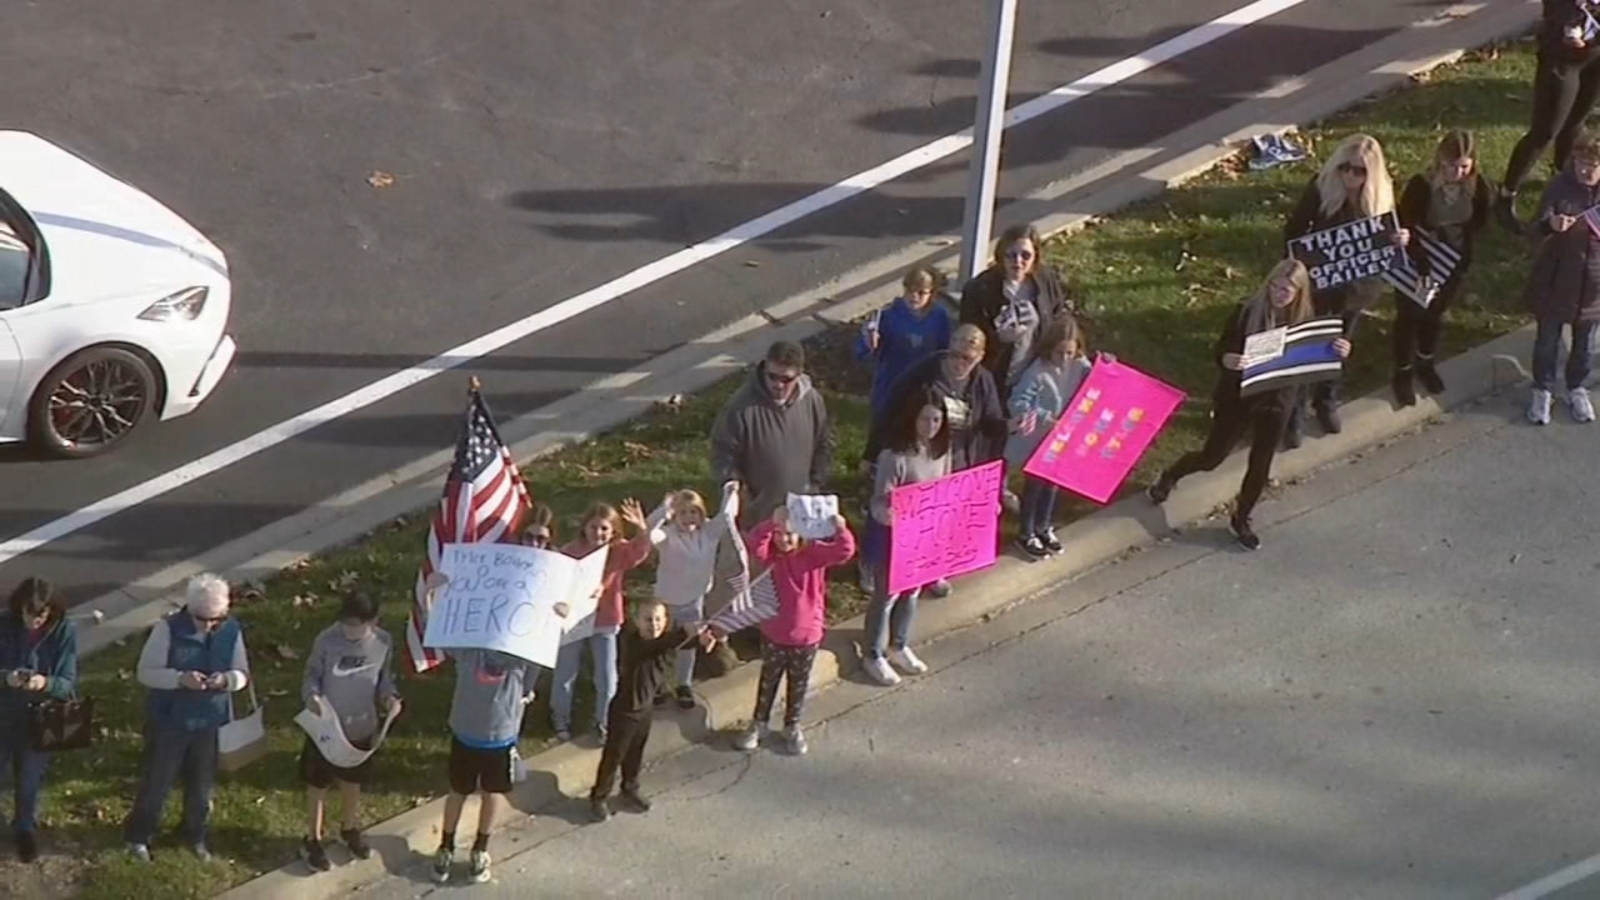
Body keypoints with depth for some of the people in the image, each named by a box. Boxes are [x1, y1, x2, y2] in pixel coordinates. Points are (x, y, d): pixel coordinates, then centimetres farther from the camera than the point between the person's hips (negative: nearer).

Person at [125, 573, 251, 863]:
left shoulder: (231, 631, -10)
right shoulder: (169, 629, -20)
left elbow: (242, 674, -1)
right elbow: (146, 672, -17)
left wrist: (226, 680, -24)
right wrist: (180, 679, -33)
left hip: (210, 722, 3)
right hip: (168, 720, -3)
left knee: (201, 784, 19)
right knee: (156, 781, 11)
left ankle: (195, 836, 42)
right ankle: (138, 835, 33)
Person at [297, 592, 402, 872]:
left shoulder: (383, 642, -14)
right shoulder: (327, 640, -22)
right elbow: (312, 674, -9)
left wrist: (390, 697, -17)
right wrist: (311, 695, -29)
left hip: (361, 729, 3)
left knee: (352, 783, 24)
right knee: (318, 786, 15)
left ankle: (349, 830, 49)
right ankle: (312, 841, 34)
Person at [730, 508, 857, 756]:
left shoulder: (814, 552, -13)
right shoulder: (773, 555, -11)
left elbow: (843, 552, -26)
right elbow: (755, 545, -32)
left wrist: (841, 530, -43)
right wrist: (771, 524, -45)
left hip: (807, 634, 0)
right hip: (774, 633, 1)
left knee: (799, 684, 17)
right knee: (768, 681, 17)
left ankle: (792, 727, 35)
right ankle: (758, 725, 34)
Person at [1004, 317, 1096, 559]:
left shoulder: (1080, 366, -10)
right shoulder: (1038, 372, -27)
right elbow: (1018, 404, -29)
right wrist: (1046, 417, -38)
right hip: (1036, 441, -5)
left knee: (1052, 483, 22)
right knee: (1034, 484, 11)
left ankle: (1044, 527, 43)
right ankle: (1026, 534, 29)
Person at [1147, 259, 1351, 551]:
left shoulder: (1304, 319, -10)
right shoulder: (1248, 311, -20)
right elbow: (1221, 351, -15)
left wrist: (1337, 353, -23)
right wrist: (1228, 360, -39)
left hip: (1276, 401, 3)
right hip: (1238, 397, -3)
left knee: (1260, 465, 13)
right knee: (1212, 456, 11)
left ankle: (1241, 520, 37)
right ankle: (1168, 478, 42)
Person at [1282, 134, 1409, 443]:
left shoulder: (1381, 196, -14)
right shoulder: (1320, 188, -23)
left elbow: (1385, 237, -3)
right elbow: (1293, 231, -13)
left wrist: (1400, 240, -26)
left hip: (1356, 285, 3)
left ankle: (1327, 402, 46)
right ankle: (1294, 417, 19)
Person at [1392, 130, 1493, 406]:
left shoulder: (1477, 186, -16)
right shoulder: (1420, 186, -28)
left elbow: (1480, 221, -2)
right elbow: (1406, 229, -26)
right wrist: (1423, 264, -33)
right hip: (1416, 265, -4)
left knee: (1435, 314, 25)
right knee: (1409, 316, 14)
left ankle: (1425, 363, 49)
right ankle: (1403, 372, 34)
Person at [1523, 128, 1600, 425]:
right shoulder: (1560, 186, -16)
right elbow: (1539, 225, -20)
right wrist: (1551, 224, -43)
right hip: (1557, 276, -2)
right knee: (1548, 337, 14)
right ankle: (1543, 390, 35)